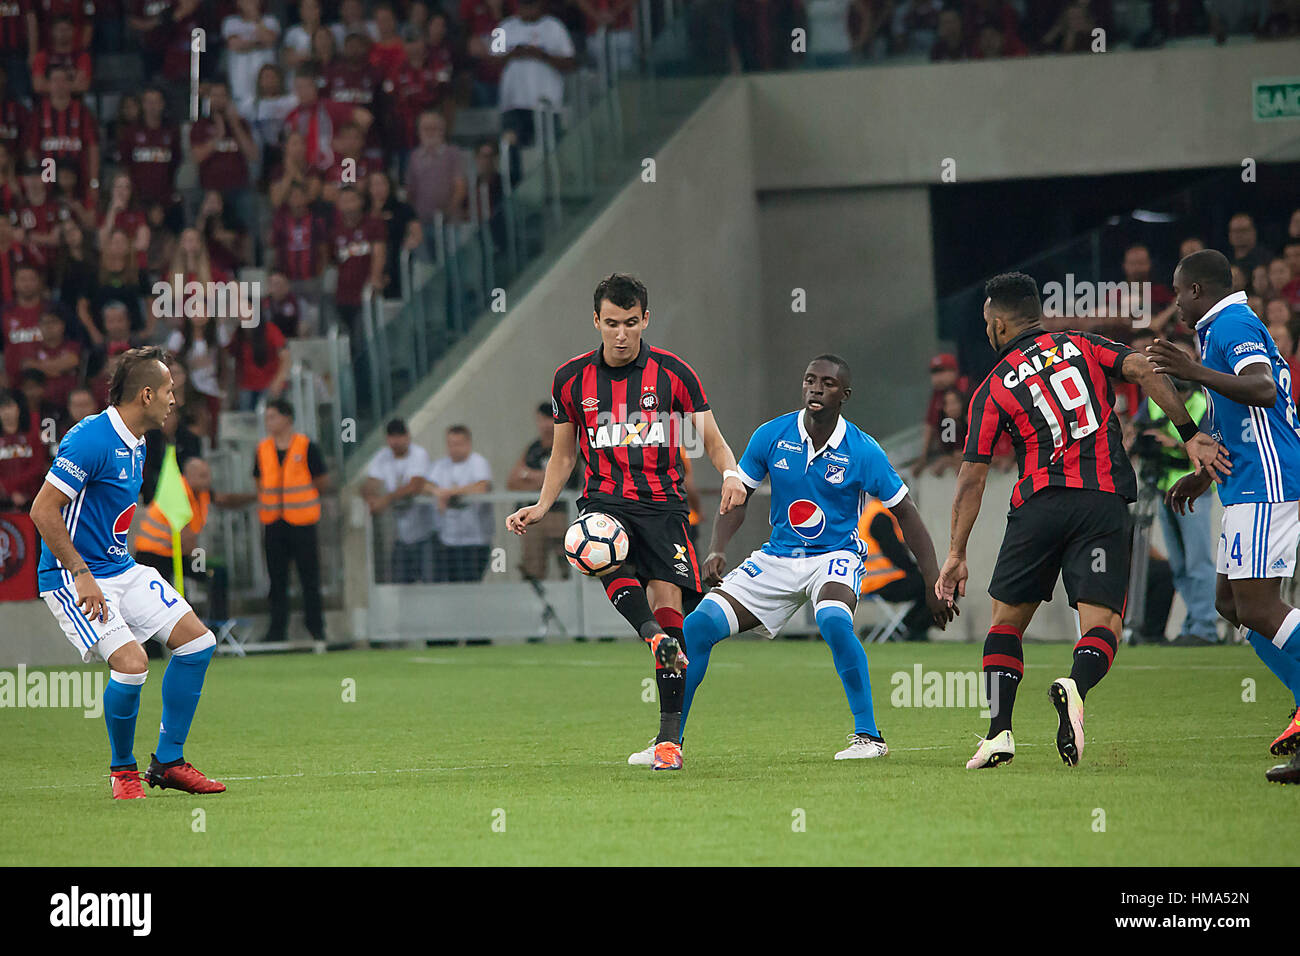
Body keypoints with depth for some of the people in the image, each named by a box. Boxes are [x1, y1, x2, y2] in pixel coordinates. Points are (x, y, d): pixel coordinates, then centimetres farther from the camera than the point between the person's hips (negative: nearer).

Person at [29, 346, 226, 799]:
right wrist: (82, 575, -23)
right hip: (74, 579, -9)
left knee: (197, 640, 2)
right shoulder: (90, 439, -20)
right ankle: (122, 770, 1)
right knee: (131, 664, -24)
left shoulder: (136, 445, 10)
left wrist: (116, 567, 19)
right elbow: (43, 511, -22)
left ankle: (168, 761, 11)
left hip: (121, 569, 10)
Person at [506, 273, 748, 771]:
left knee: (667, 600, -14)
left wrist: (730, 473, -15)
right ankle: (657, 639, -57)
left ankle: (669, 738, -12)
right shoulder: (572, 379, 8)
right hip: (604, 500, 1)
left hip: (662, 501, -1)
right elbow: (563, 454, 18)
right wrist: (542, 506, 4)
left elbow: (711, 438, 6)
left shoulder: (672, 373, 3)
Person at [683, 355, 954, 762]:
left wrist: (933, 582, -7)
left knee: (833, 620, -37)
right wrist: (717, 550, -11)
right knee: (699, 627, -11)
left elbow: (905, 513, -3)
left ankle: (868, 735, -24)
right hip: (777, 557, 3)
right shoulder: (771, 436, -5)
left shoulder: (862, 452, -12)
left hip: (835, 557, -3)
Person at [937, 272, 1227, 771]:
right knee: (1102, 625, -1)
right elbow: (1145, 371, -2)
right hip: (1107, 501, 0)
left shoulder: (993, 388, 11)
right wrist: (1191, 436, -3)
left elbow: (972, 477, 9)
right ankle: (1076, 685, -34)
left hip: (1039, 502, 0)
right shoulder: (1082, 346, 15)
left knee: (1006, 620, 16)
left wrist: (956, 554, 12)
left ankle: (999, 731, 0)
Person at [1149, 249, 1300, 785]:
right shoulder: (1230, 327, 23)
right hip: (1253, 488, 11)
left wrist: (1197, 373, -40)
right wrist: (1203, 475, 39)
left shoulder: (1232, 325, -10)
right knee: (1231, 602, 11)